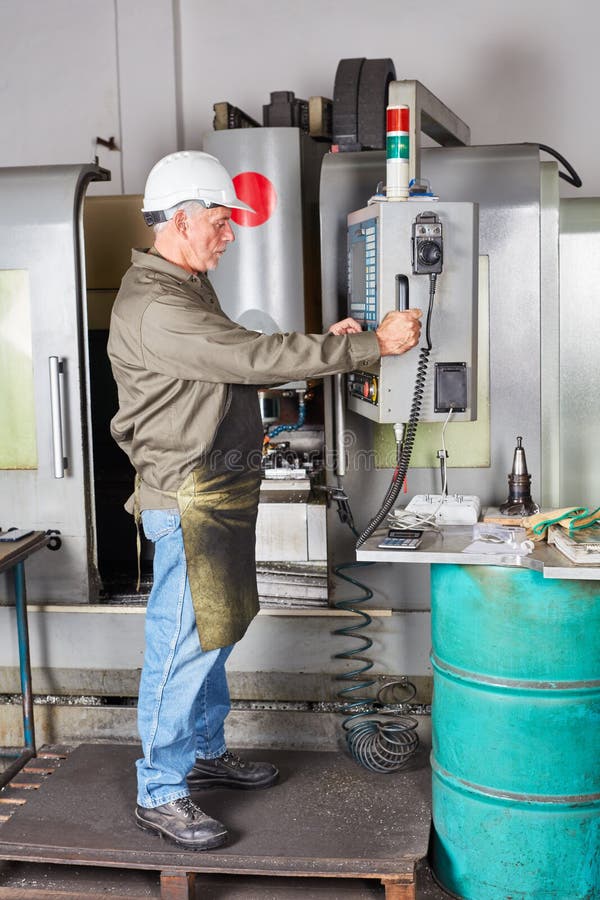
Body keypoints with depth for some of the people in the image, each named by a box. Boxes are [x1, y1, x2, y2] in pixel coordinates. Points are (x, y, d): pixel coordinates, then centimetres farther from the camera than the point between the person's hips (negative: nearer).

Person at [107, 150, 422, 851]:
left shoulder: (187, 289, 16)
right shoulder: (154, 307, -20)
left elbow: (242, 366, 19)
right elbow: (255, 357, -26)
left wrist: (325, 343, 6)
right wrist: (371, 345, -23)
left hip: (223, 492, 10)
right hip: (187, 498, -10)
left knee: (213, 632, 19)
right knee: (183, 643, -4)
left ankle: (205, 753, 34)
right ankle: (159, 793, 8)